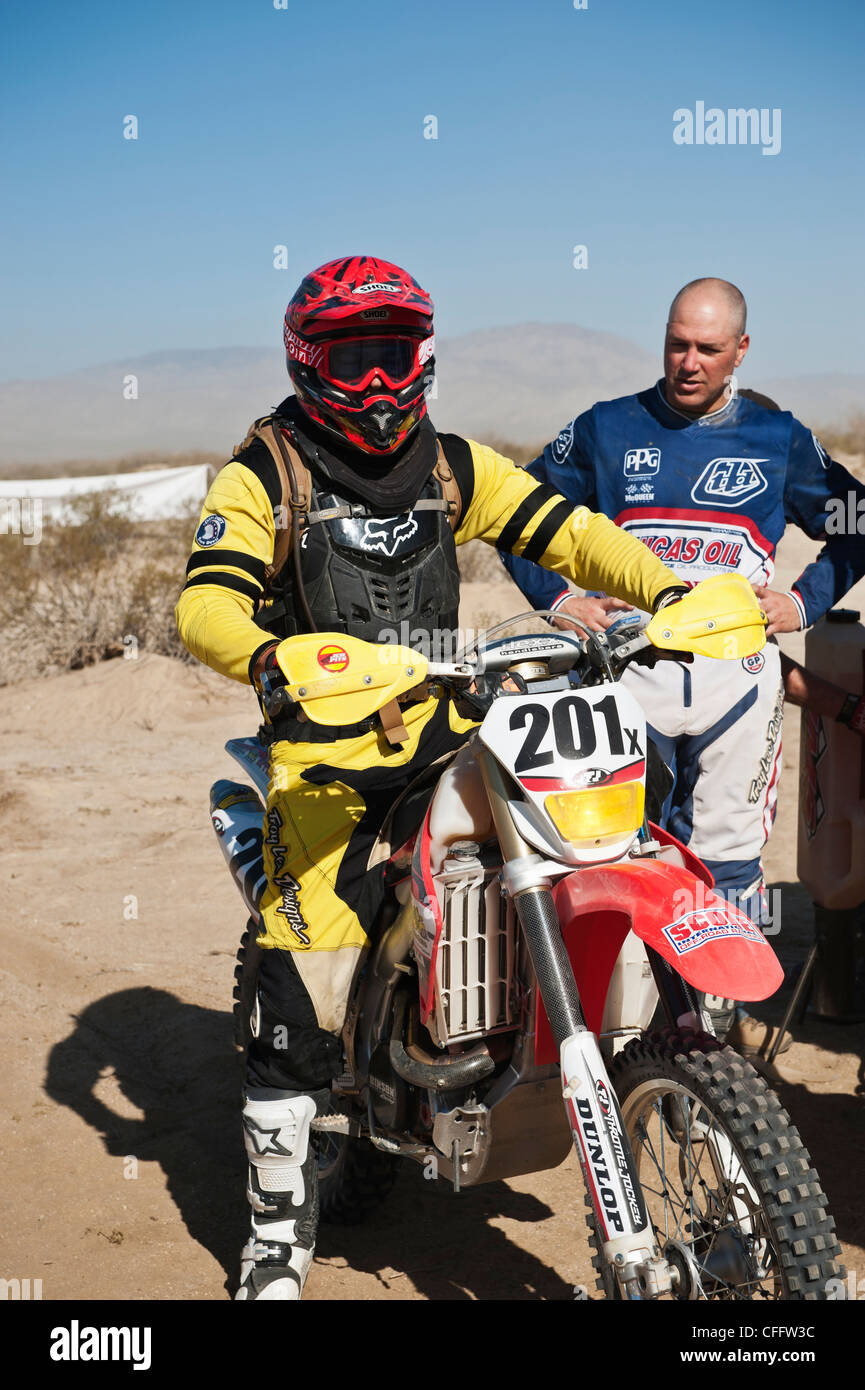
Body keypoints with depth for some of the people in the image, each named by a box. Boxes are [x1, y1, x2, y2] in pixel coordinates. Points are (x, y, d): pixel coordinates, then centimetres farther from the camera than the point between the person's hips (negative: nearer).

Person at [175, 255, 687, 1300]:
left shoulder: (451, 464, 12)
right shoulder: (265, 473, -2)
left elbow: (560, 532, 5)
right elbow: (204, 601, -14)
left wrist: (667, 591, -11)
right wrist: (271, 656, -36)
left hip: (446, 731, 5)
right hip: (326, 753, -4)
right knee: (301, 1001, -8)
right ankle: (278, 1225, 10)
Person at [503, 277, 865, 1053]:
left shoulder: (780, 439, 10)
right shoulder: (606, 430, 9)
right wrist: (557, 598, 5)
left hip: (738, 667, 1)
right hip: (628, 663, 0)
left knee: (729, 846, 6)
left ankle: (727, 999, 20)